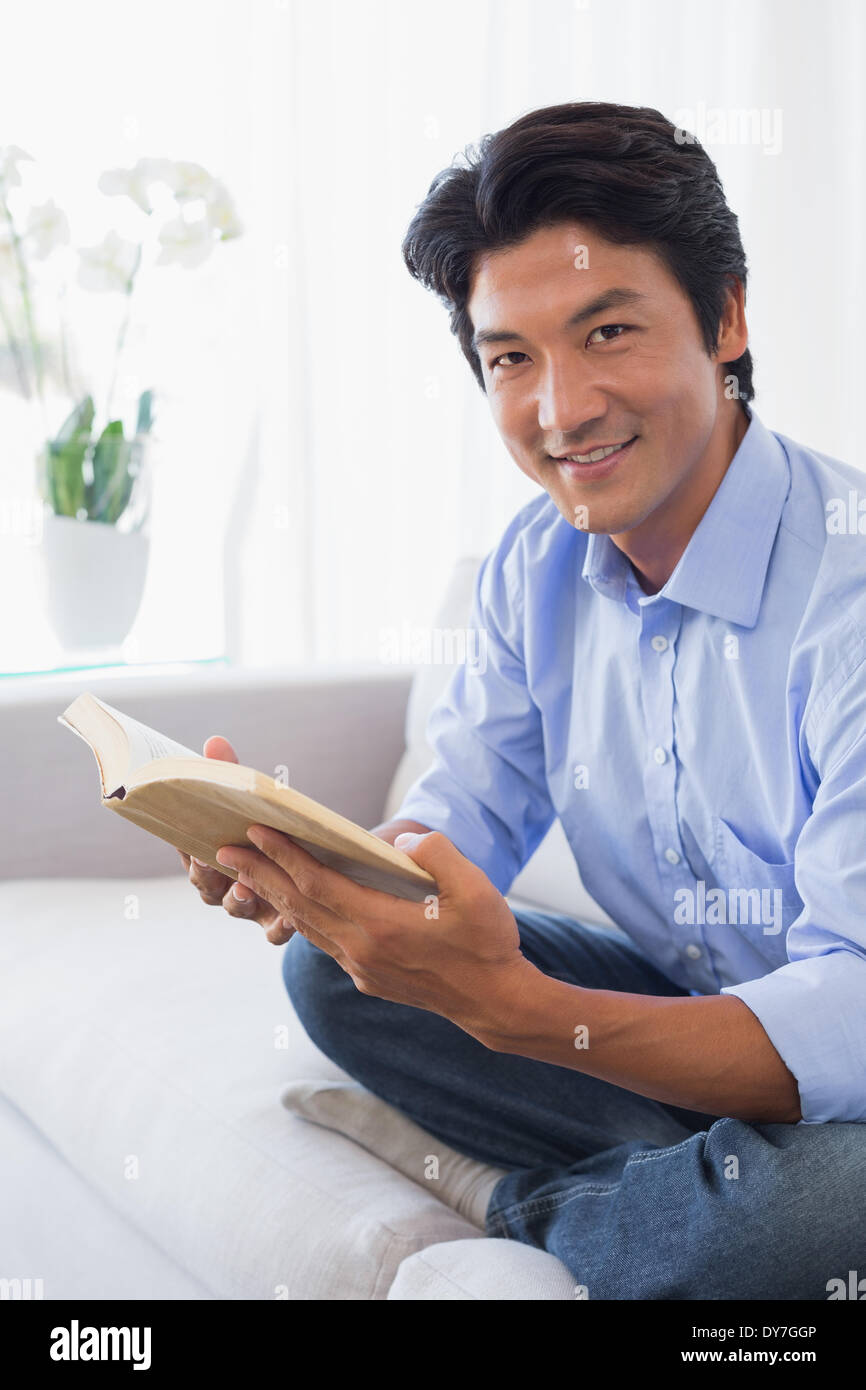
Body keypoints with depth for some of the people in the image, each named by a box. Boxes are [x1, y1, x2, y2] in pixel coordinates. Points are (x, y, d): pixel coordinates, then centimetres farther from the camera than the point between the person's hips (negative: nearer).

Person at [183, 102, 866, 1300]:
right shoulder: (538, 566, -2)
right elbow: (468, 822, 2)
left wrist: (511, 1005, -44)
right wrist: (301, 856, -21)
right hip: (680, 1000, 6)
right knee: (333, 962, -6)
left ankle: (523, 1206, -5)